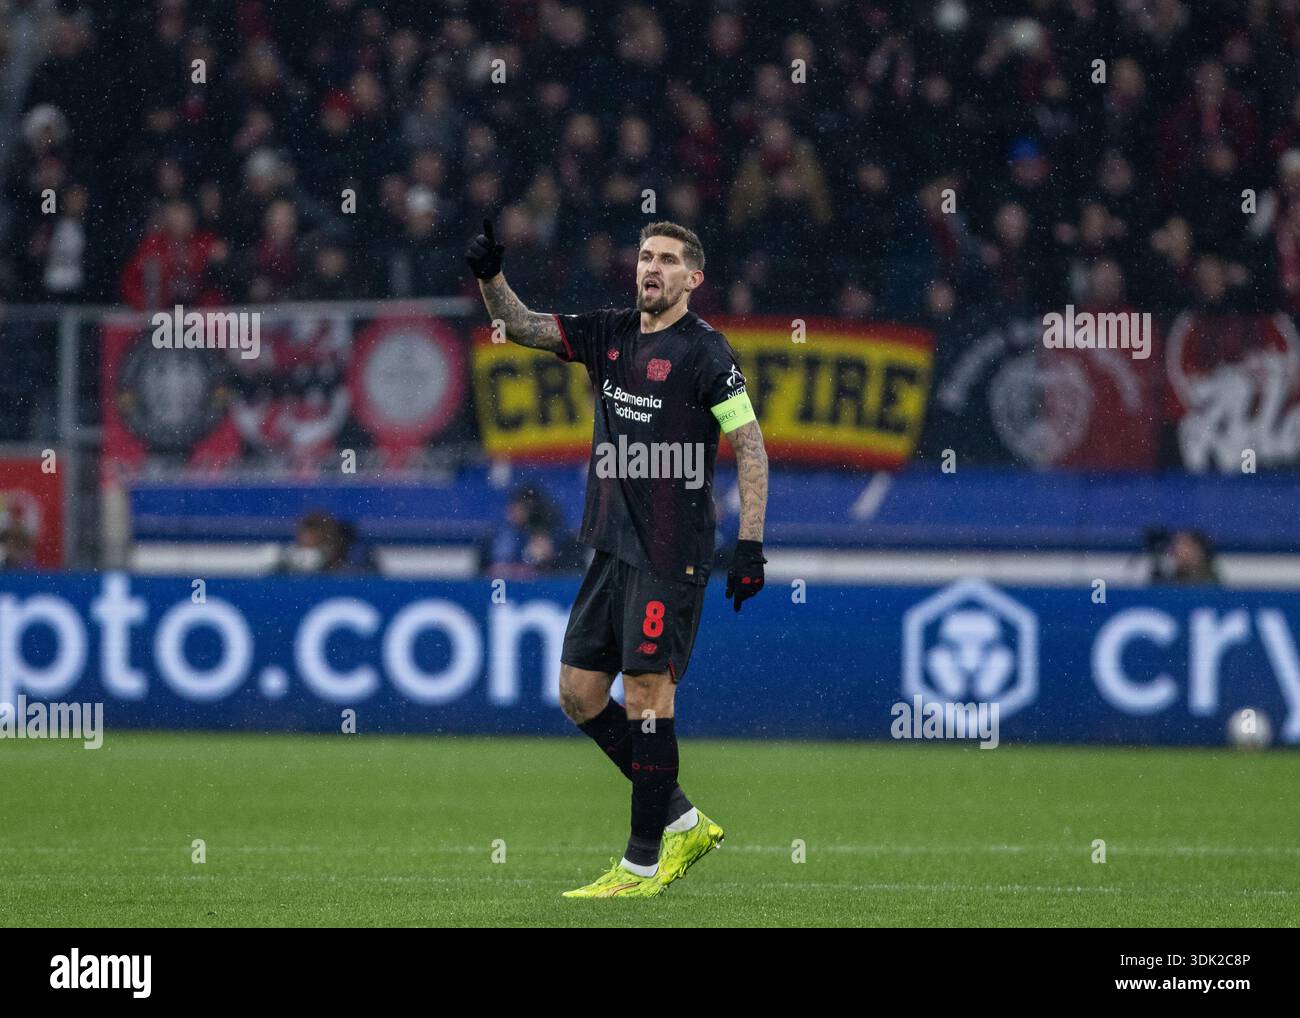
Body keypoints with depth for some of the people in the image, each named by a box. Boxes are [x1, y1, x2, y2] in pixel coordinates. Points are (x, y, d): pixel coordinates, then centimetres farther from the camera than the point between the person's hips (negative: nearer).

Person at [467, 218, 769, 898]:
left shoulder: (704, 351, -8)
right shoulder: (610, 336, 12)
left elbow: (750, 445, -9)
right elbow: (521, 327, 13)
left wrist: (750, 543, -15)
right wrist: (489, 278, -6)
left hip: (671, 554, -8)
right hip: (613, 546, 8)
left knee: (647, 694, -8)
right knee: (579, 694, 8)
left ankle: (643, 865, -1)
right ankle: (684, 823, 18)